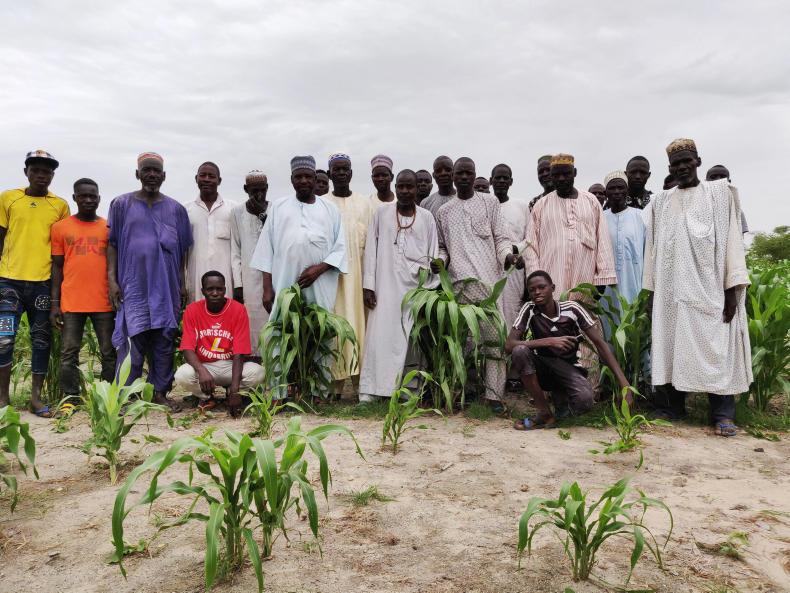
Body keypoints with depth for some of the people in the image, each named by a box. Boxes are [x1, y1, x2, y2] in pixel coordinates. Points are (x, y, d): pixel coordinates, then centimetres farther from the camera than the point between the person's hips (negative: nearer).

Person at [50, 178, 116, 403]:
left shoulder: (109, 228, 8)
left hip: (104, 302, 0)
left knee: (109, 353, 4)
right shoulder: (60, 227, 7)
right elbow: (57, 267, 7)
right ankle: (70, 399, 12)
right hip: (71, 303, 0)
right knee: (69, 353, 3)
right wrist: (54, 303, 1)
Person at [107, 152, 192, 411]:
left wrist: (183, 285, 7)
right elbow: (113, 243, 5)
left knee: (164, 340, 4)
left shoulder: (176, 209, 11)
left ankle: (160, 392, 13)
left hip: (166, 286, 2)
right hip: (133, 285, -2)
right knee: (133, 340, -5)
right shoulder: (122, 204, 7)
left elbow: (183, 250, 11)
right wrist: (112, 279, -4)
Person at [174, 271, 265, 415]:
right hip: (204, 365, 1)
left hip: (230, 365, 0)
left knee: (257, 372, -30)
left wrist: (235, 390, -29)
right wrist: (202, 370, -37)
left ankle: (230, 393, 3)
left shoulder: (238, 309, -14)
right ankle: (208, 397, 2)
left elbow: (239, 353, -18)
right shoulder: (192, 310, -9)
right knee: (182, 375, -31)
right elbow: (188, 349, -14)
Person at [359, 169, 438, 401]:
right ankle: (371, 390, -3)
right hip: (386, 285, -1)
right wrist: (368, 285, -2)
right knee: (381, 335, -6)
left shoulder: (426, 217, 8)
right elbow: (371, 250, 5)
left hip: (416, 287, 1)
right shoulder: (381, 213, 7)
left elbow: (433, 256, 10)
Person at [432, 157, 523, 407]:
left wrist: (508, 255, -14)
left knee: (494, 338, -7)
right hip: (458, 284, 2)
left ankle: (494, 394, -1)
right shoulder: (443, 212, 17)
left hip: (488, 281, -2)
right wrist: (441, 260, 1)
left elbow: (501, 238, 5)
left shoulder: (490, 202, 10)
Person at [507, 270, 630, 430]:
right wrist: (549, 341, -31)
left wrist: (623, 380, -20)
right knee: (520, 351, -31)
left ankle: (559, 396, 7)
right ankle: (545, 413, -16)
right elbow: (509, 345, -21)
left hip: (568, 368, -1)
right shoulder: (529, 309, -13)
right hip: (542, 367, 1)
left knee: (584, 400, -33)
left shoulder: (572, 308, -13)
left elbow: (600, 343, -12)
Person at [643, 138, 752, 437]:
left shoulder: (719, 192, 5)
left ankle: (722, 415, 0)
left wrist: (732, 288, -9)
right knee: (672, 347, 3)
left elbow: (731, 238, -1)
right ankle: (671, 409, 11)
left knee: (716, 348, -4)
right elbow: (654, 247, 12)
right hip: (672, 288, 3)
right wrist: (653, 289, 6)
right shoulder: (661, 202, 13)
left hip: (709, 287, -3)